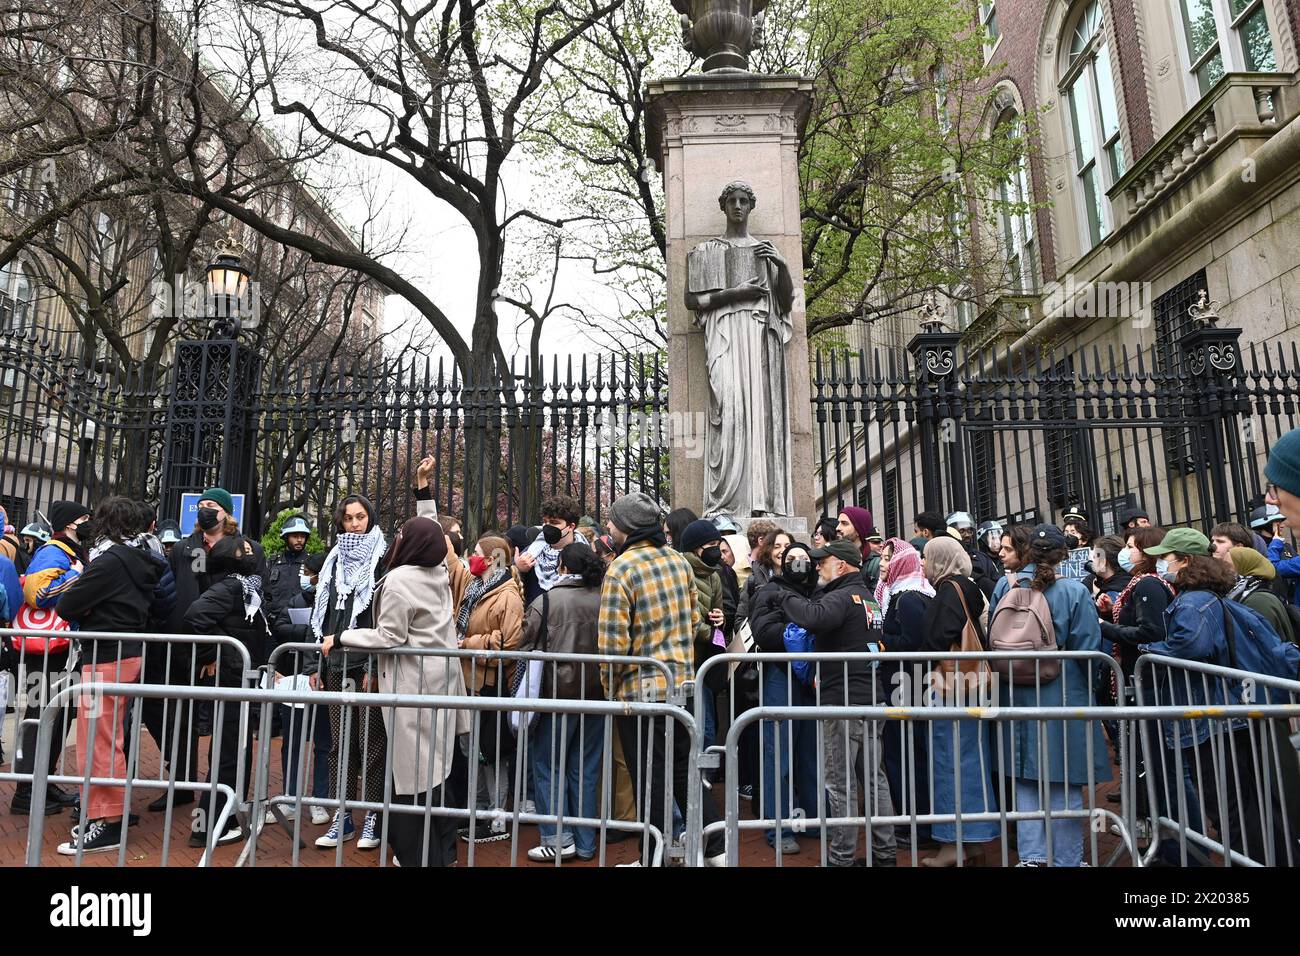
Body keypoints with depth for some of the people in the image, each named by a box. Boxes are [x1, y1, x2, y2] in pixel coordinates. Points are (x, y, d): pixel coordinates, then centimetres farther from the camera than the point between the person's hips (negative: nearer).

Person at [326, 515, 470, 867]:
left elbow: (389, 637, -16)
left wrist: (340, 639, -9)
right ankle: (442, 851, 26)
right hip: (440, 676, 8)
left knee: (414, 770, 3)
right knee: (433, 767, 16)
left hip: (414, 682, -8)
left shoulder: (399, 579, -17)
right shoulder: (439, 575, 5)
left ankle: (420, 856, 14)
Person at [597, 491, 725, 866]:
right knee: (685, 768, 18)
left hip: (640, 689, -6)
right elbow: (692, 619, 10)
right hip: (682, 681, 6)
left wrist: (609, 686, -5)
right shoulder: (679, 561, 3)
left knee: (650, 779, 8)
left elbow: (613, 641, -20)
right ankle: (715, 849, 26)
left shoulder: (620, 569, -18)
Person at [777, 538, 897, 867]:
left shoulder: (842, 596, -15)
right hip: (873, 697, 9)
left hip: (843, 700, -9)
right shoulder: (869, 598, 15)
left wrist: (787, 597, -17)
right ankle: (886, 851, 24)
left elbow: (813, 618, -35)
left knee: (841, 782, 1)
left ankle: (842, 857, 9)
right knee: (875, 777, 15)